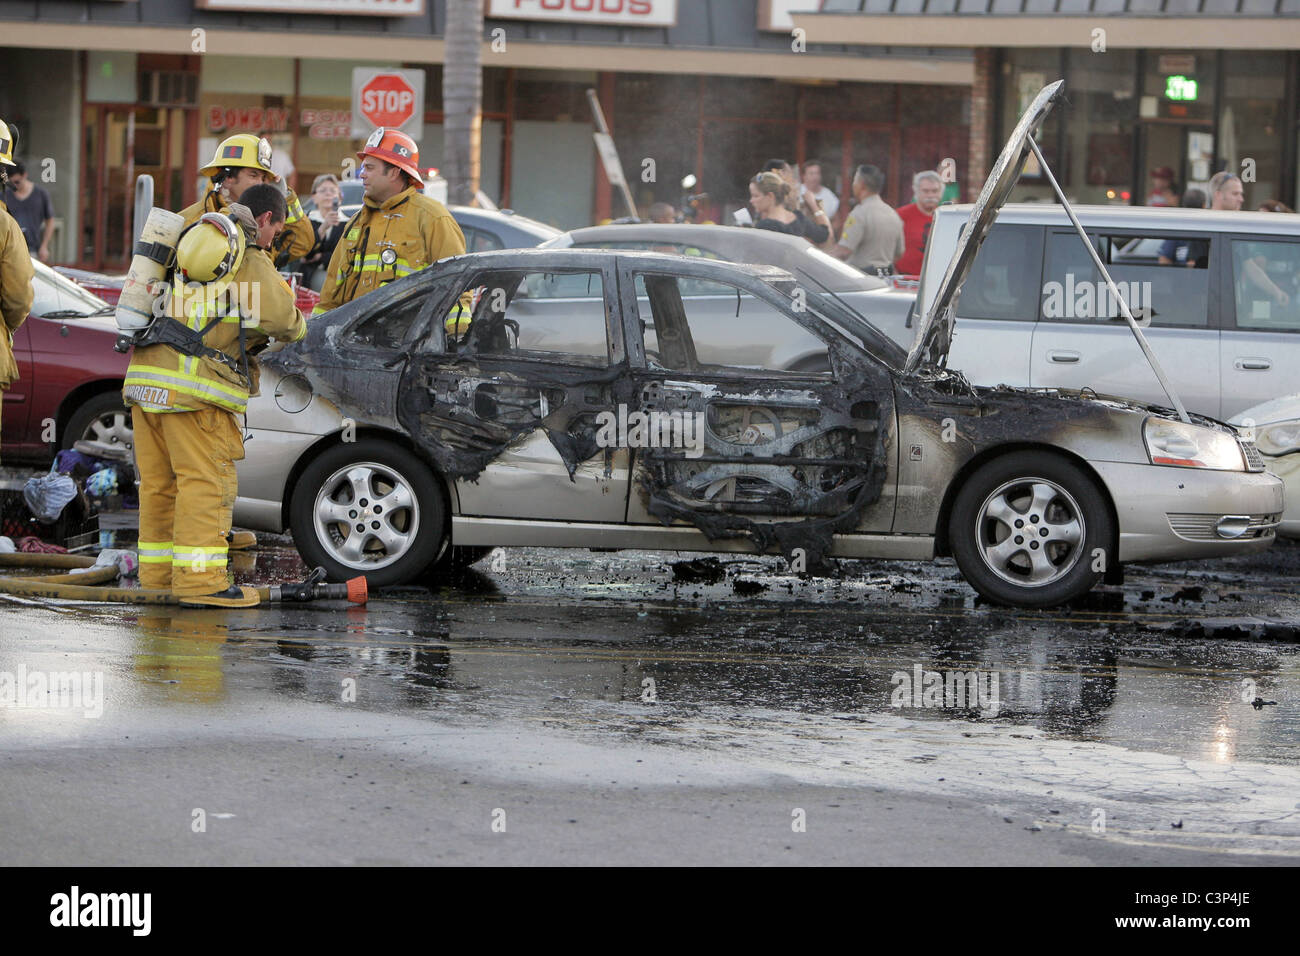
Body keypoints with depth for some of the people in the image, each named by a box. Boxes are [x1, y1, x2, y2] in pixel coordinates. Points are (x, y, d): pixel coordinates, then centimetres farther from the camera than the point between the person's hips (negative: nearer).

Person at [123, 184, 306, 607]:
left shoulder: (190, 240, 21)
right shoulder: (252, 264, -2)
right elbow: (282, 320, -12)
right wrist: (298, 330, 14)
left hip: (146, 377, 7)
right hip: (196, 387, -7)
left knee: (158, 482, 12)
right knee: (205, 481, -6)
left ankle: (157, 574, 17)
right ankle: (200, 580, -10)